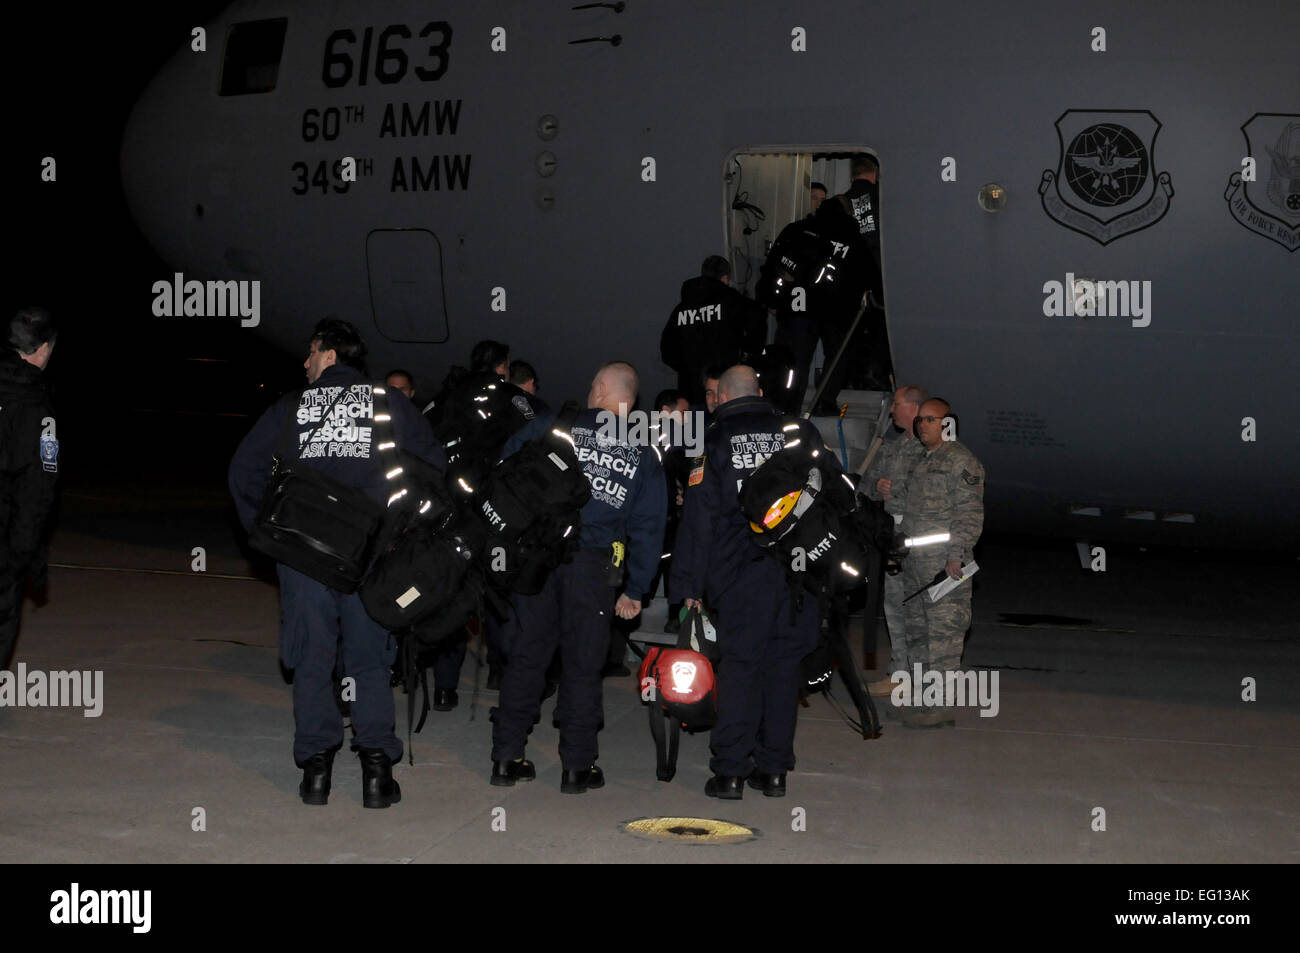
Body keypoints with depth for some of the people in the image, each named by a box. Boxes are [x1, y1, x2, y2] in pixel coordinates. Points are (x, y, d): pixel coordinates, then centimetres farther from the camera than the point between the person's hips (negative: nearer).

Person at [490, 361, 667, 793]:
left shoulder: (553, 427, 3)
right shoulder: (645, 455, 8)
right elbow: (648, 528, 7)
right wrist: (634, 590, 11)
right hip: (592, 566, 0)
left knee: (527, 654, 9)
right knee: (582, 664, 7)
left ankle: (507, 757, 14)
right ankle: (577, 765, 11)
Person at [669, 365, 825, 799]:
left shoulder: (716, 441, 2)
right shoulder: (800, 433, 10)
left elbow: (699, 519, -1)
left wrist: (690, 585, 1)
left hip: (741, 572, -3)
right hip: (800, 569, 3)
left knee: (740, 665, 2)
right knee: (783, 665, 8)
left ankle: (731, 771, 2)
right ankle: (774, 768, 13)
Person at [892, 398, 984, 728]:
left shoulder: (961, 461, -9)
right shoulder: (920, 462, 19)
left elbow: (969, 512, -15)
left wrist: (957, 555, -21)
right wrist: (892, 490, 11)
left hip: (946, 566, -9)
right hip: (915, 564, 10)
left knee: (943, 633, -8)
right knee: (916, 632, 15)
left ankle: (941, 707, -5)